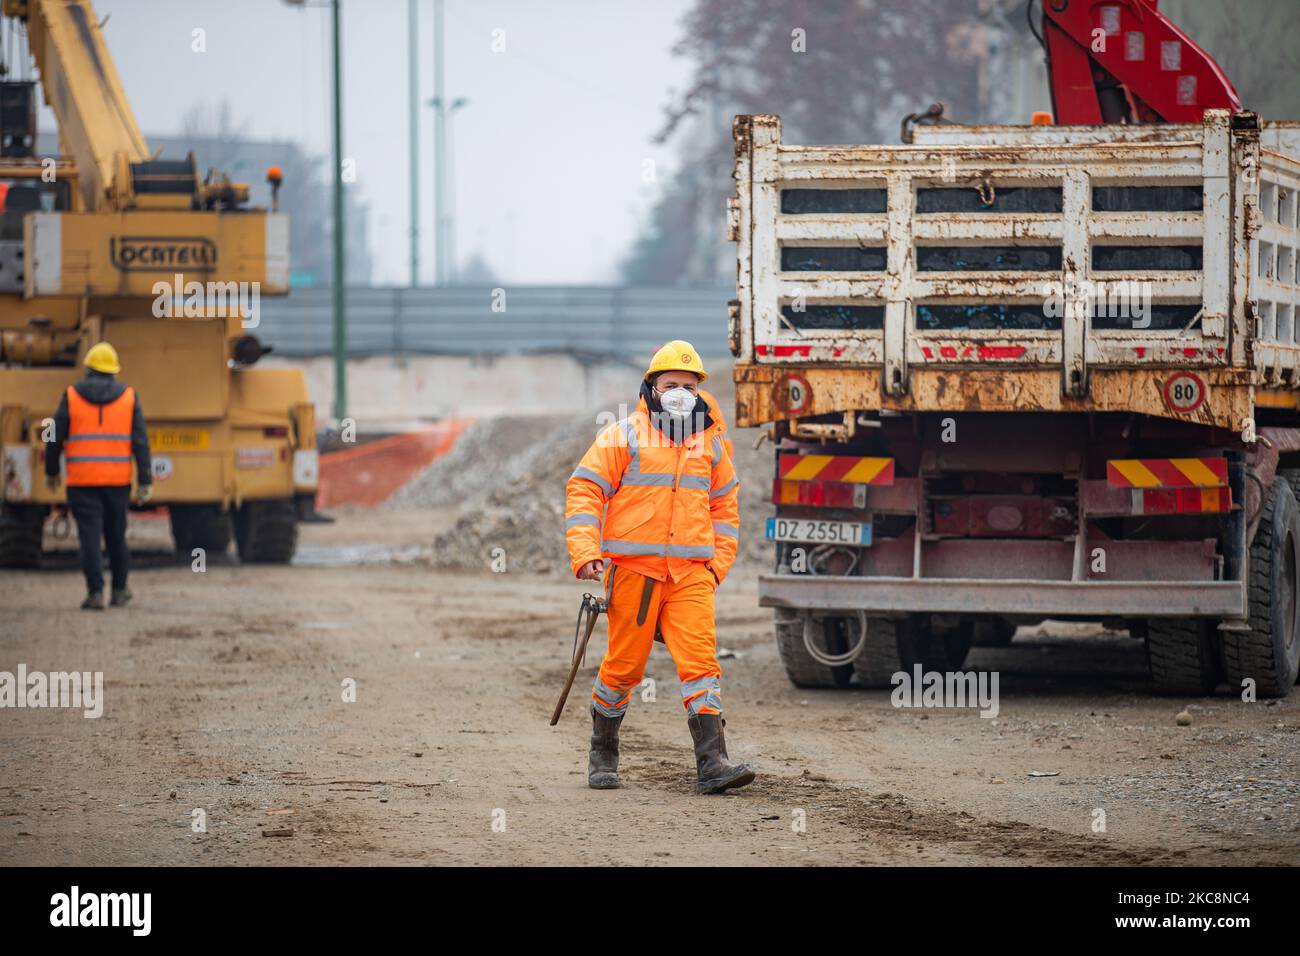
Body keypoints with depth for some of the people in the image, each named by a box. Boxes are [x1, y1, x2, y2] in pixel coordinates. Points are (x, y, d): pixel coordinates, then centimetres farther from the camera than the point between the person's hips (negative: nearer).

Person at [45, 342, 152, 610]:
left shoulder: (72, 396, -1)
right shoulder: (128, 397, 2)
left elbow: (56, 439, 0)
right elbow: (140, 442, -3)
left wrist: (51, 472, 14)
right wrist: (145, 481, -2)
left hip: (82, 479, -2)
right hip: (117, 479, 2)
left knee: (90, 536, -3)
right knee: (116, 534, 16)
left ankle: (96, 592, -12)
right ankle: (119, 590, 25)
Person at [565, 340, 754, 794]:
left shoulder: (711, 444, 12)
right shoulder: (624, 436, -1)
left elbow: (725, 506, 21)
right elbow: (584, 491, -2)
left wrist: (717, 564, 10)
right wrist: (586, 553, -13)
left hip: (691, 573, 3)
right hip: (633, 569, -3)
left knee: (700, 660, -11)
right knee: (624, 664, 4)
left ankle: (712, 764, -17)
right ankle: (602, 752, 26)